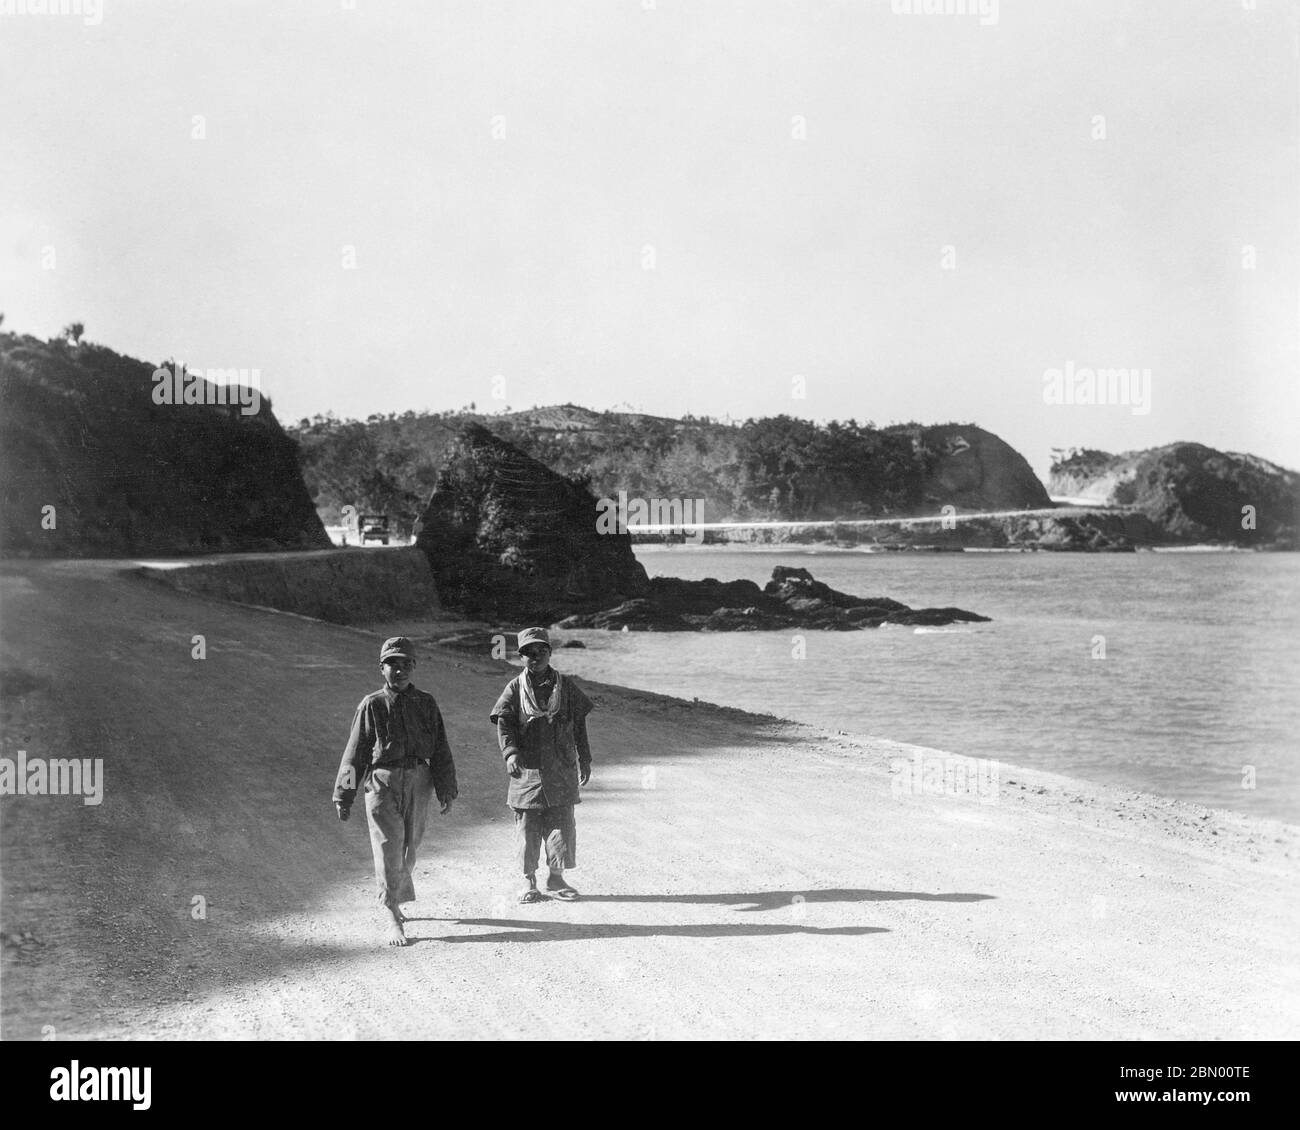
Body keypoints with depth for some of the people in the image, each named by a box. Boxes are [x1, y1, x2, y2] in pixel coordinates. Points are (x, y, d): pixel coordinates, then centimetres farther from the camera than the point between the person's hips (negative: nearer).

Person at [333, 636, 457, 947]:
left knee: (408, 848, 12)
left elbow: (440, 750, 11)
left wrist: (445, 790, 8)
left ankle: (395, 899, 35)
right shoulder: (371, 705, 0)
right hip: (382, 782, -3)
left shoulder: (426, 704, 8)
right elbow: (354, 753, 2)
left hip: (419, 781, 3)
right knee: (388, 848, -9)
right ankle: (391, 918, -8)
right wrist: (343, 795, 2)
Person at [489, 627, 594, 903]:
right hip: (527, 768, -1)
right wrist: (510, 752, -24)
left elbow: (579, 725, 13)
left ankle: (556, 877, 15)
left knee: (562, 825, 1)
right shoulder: (515, 688, 2)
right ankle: (529, 881, 14)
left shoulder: (566, 686, 7)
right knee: (527, 826, 3)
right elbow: (503, 723, -7)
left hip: (561, 770, 1)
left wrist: (584, 760, 13)